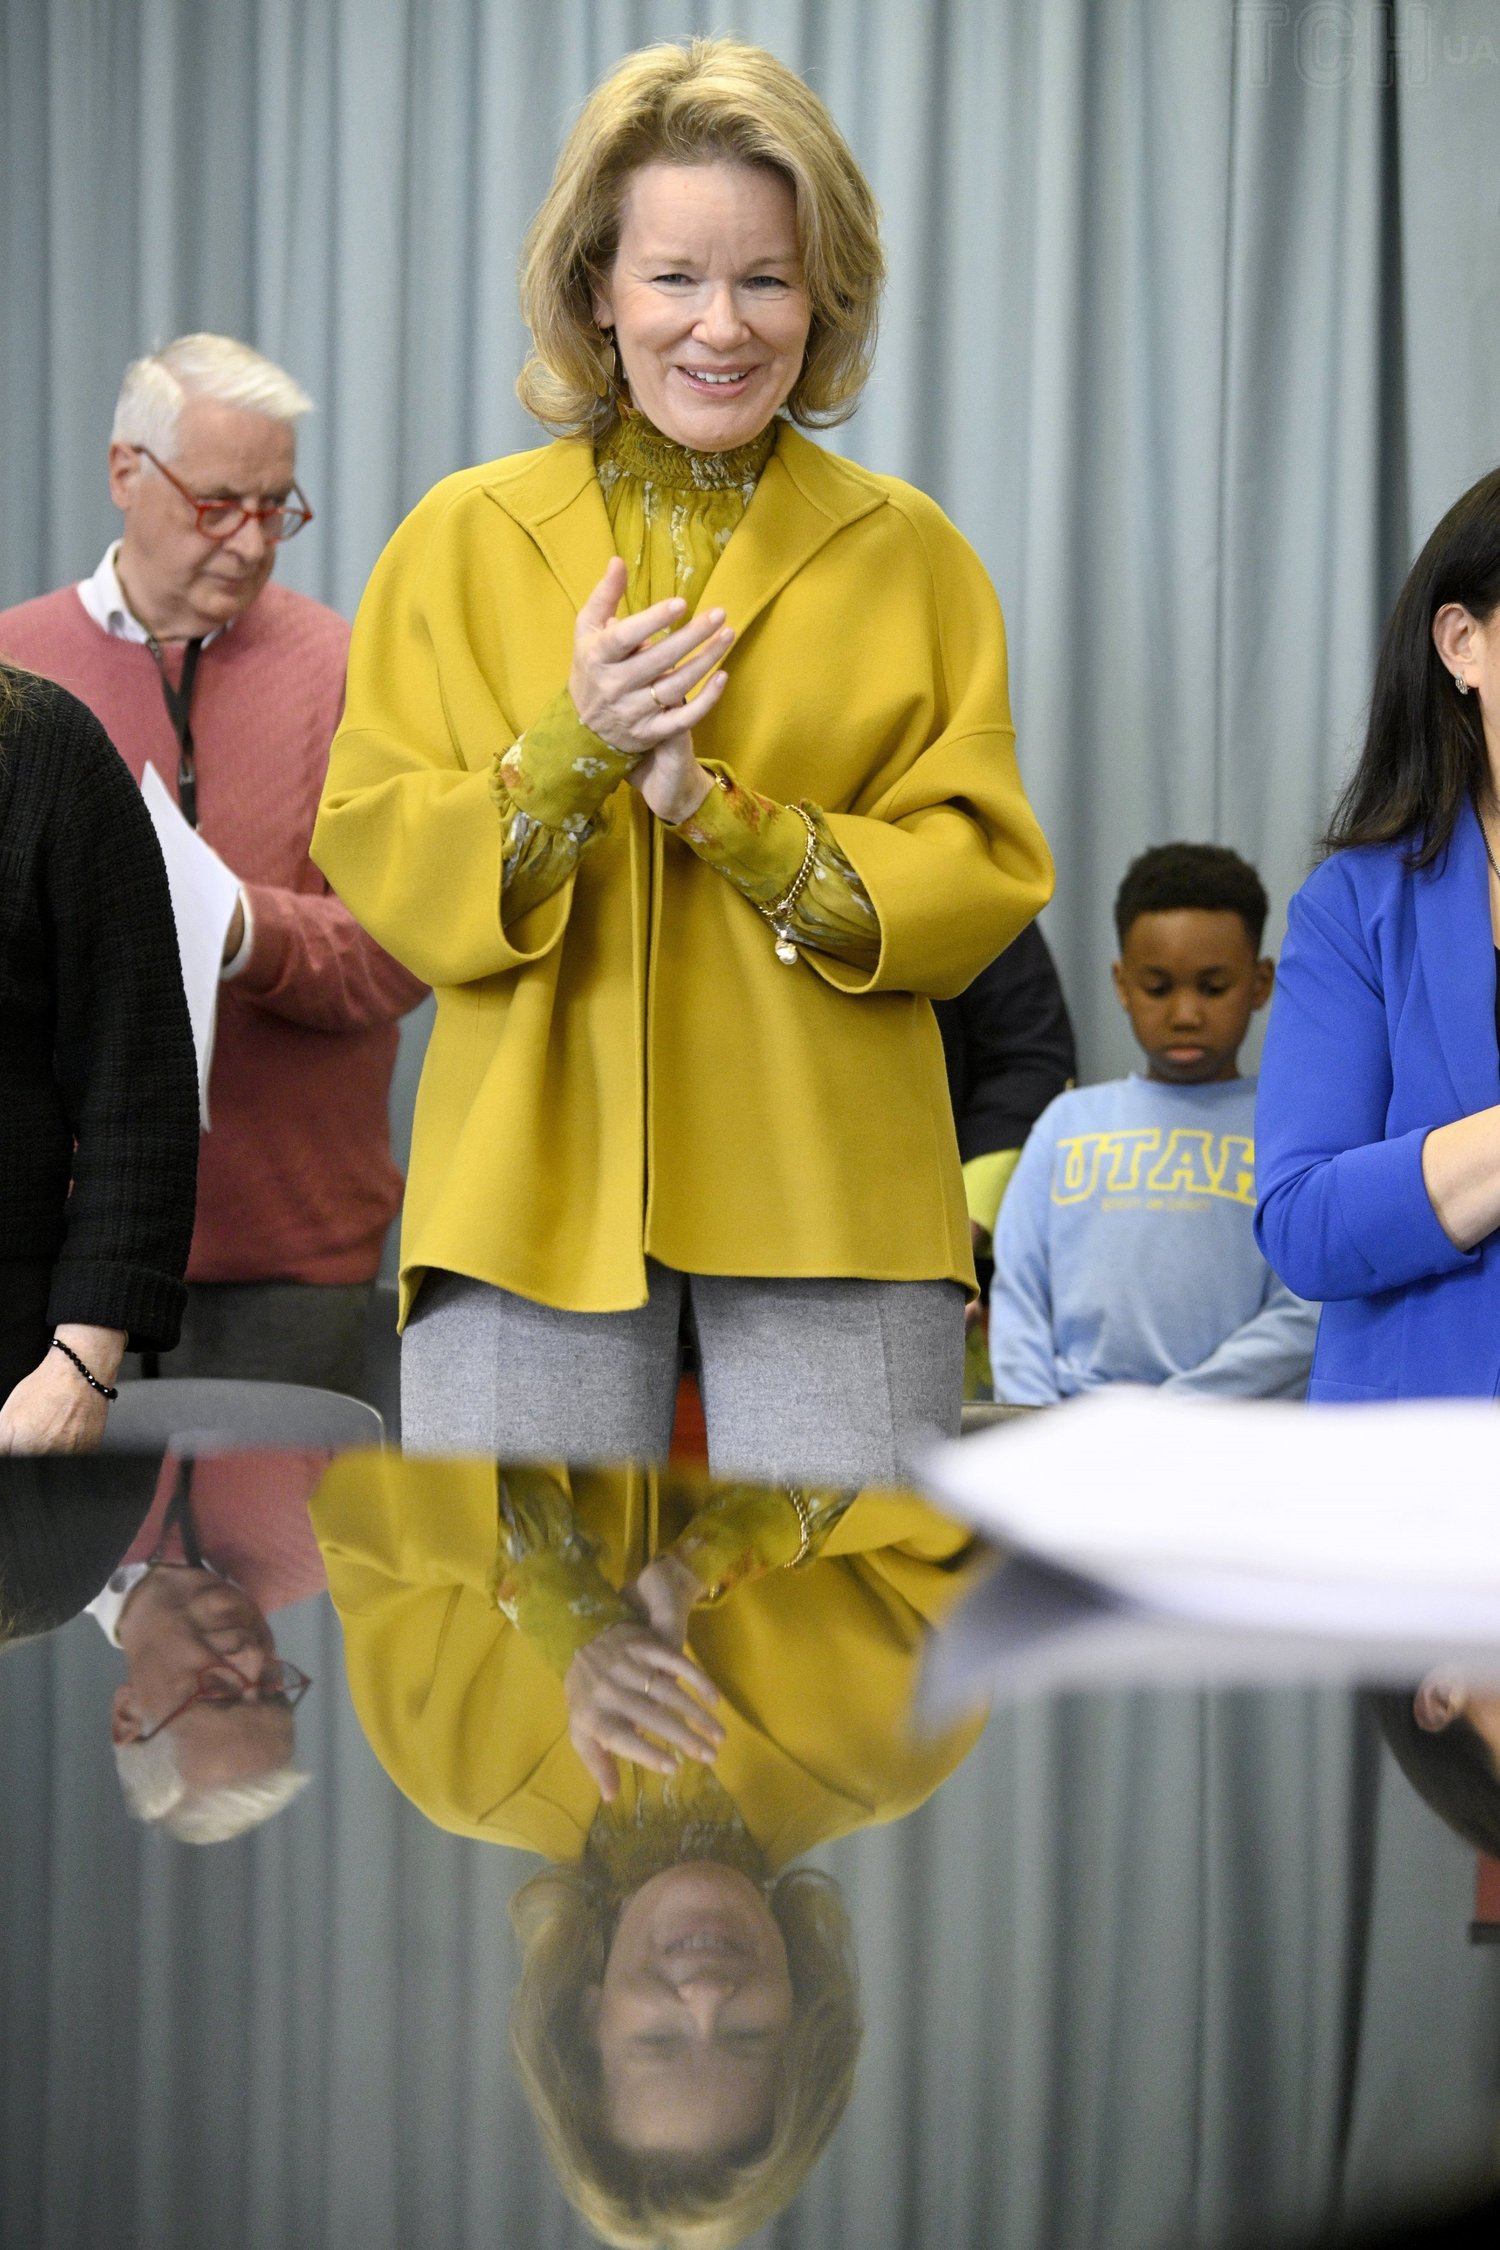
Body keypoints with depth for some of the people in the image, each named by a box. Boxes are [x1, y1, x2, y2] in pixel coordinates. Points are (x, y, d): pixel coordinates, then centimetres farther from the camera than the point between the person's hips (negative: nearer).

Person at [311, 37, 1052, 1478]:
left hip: (827, 1196, 0)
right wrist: (570, 749, -14)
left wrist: (723, 814, -12)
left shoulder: (908, 552, 10)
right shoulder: (463, 539, 11)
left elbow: (982, 875, 2)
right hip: (531, 1183, 0)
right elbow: (373, 864, 4)